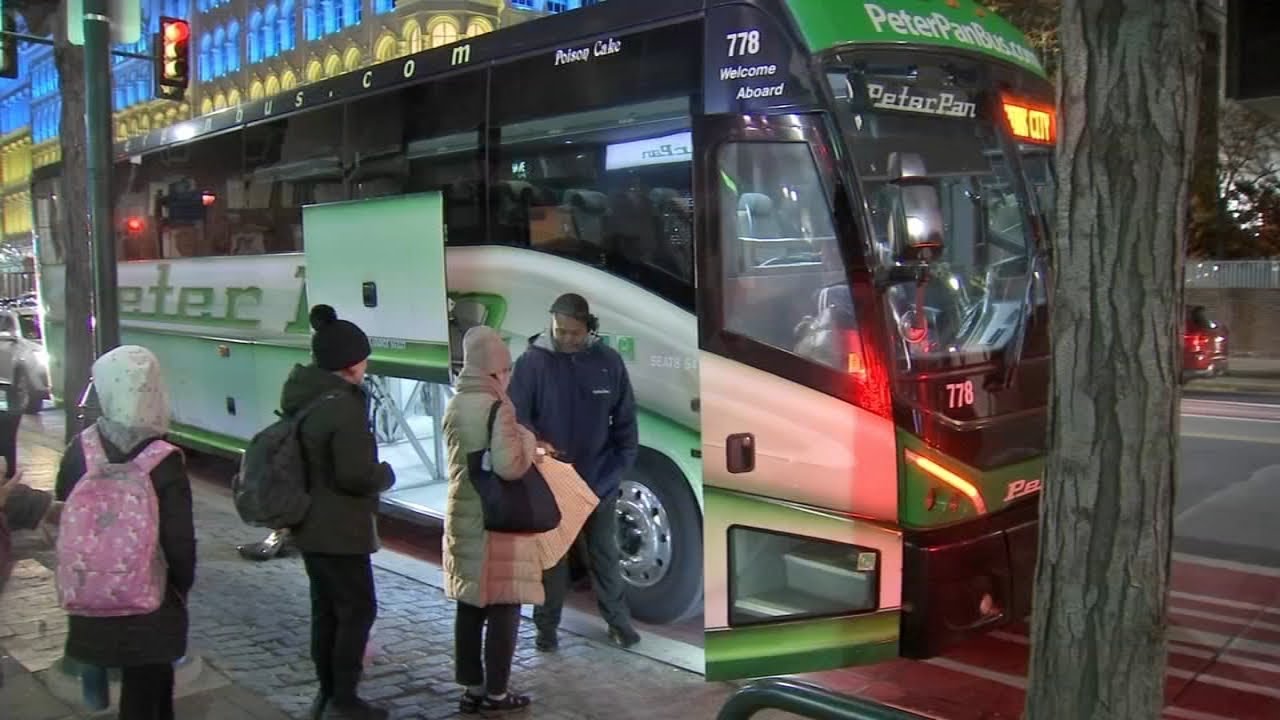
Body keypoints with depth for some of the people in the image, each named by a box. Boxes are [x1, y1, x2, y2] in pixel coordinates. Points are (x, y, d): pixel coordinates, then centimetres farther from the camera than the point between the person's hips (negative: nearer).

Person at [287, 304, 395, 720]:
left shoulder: (302, 397, 8)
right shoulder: (343, 405, -22)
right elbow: (355, 474, -26)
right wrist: (386, 474, -6)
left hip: (310, 524, 10)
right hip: (339, 530, -9)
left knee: (326, 609, 17)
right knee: (358, 609, 1)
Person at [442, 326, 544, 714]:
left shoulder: (455, 406, 8)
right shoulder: (496, 407, -18)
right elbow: (509, 465, -25)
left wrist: (524, 445, 14)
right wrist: (529, 442, -6)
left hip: (462, 518, 8)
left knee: (470, 605, 13)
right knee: (504, 608, 4)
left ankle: (472, 689, 21)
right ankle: (496, 692, 11)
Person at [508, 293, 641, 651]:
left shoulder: (608, 360, -3)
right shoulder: (532, 361, -10)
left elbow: (625, 417, 3)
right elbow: (515, 415, -9)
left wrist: (622, 464, -1)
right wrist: (534, 443, -28)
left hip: (600, 478, 2)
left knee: (604, 551, 15)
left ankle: (618, 619, 28)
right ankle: (547, 625, 24)